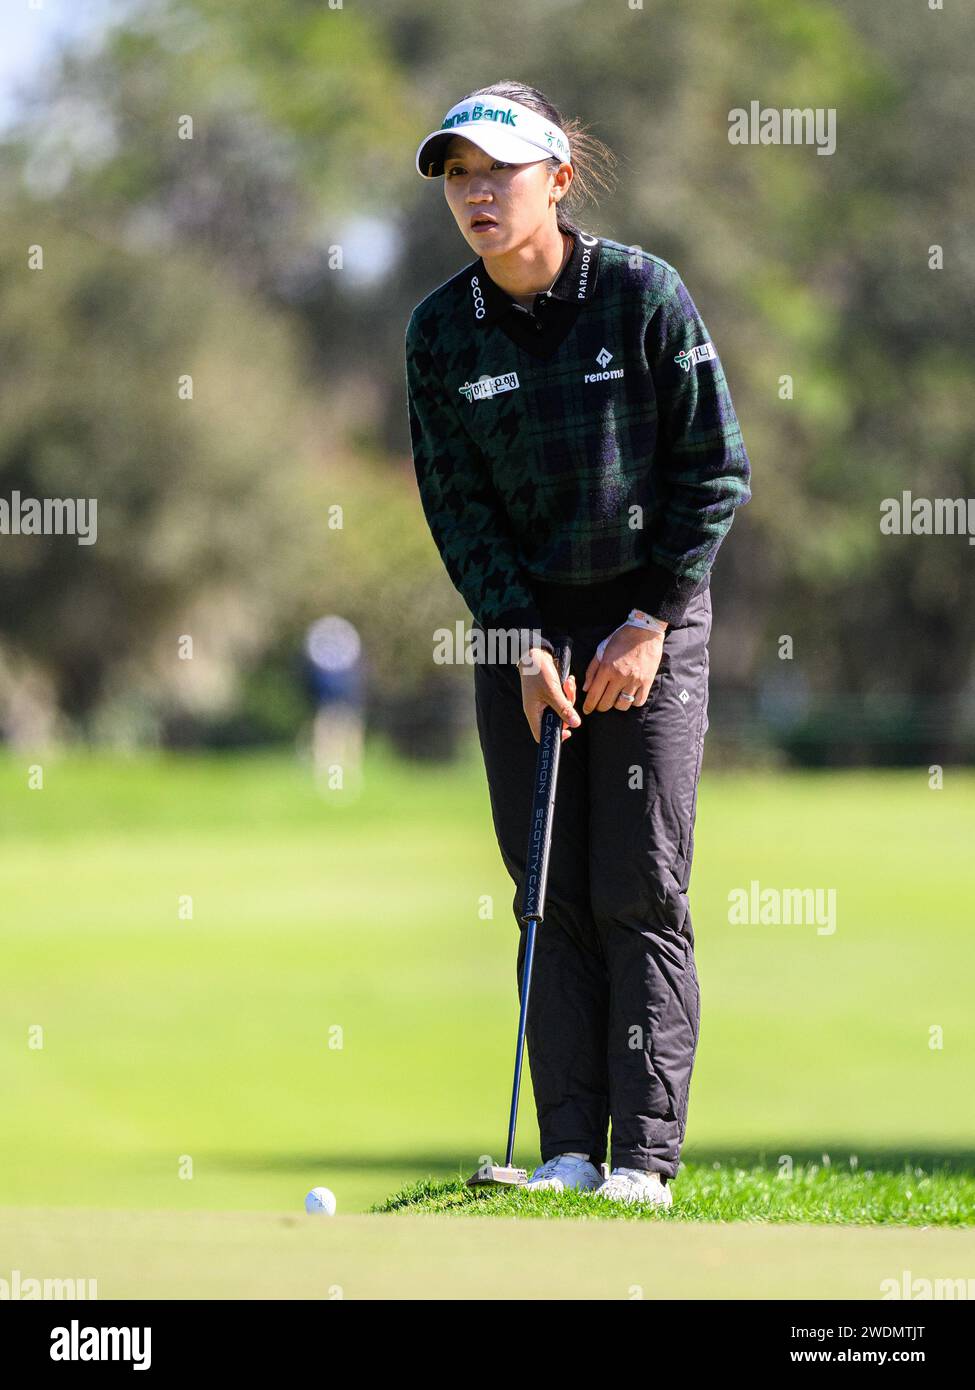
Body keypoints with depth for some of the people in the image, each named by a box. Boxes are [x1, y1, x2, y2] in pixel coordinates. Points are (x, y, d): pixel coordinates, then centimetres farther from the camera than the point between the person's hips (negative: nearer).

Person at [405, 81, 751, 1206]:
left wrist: (648, 626, -9)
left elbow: (714, 472, -6)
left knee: (640, 893, -6)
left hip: (649, 621, -3)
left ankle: (644, 1155, -4)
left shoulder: (645, 296, -10)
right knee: (550, 897, 1)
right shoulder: (440, 331, -2)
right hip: (520, 627, 3)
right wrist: (524, 644, -8)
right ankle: (567, 1150, 4)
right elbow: (456, 503, 2)